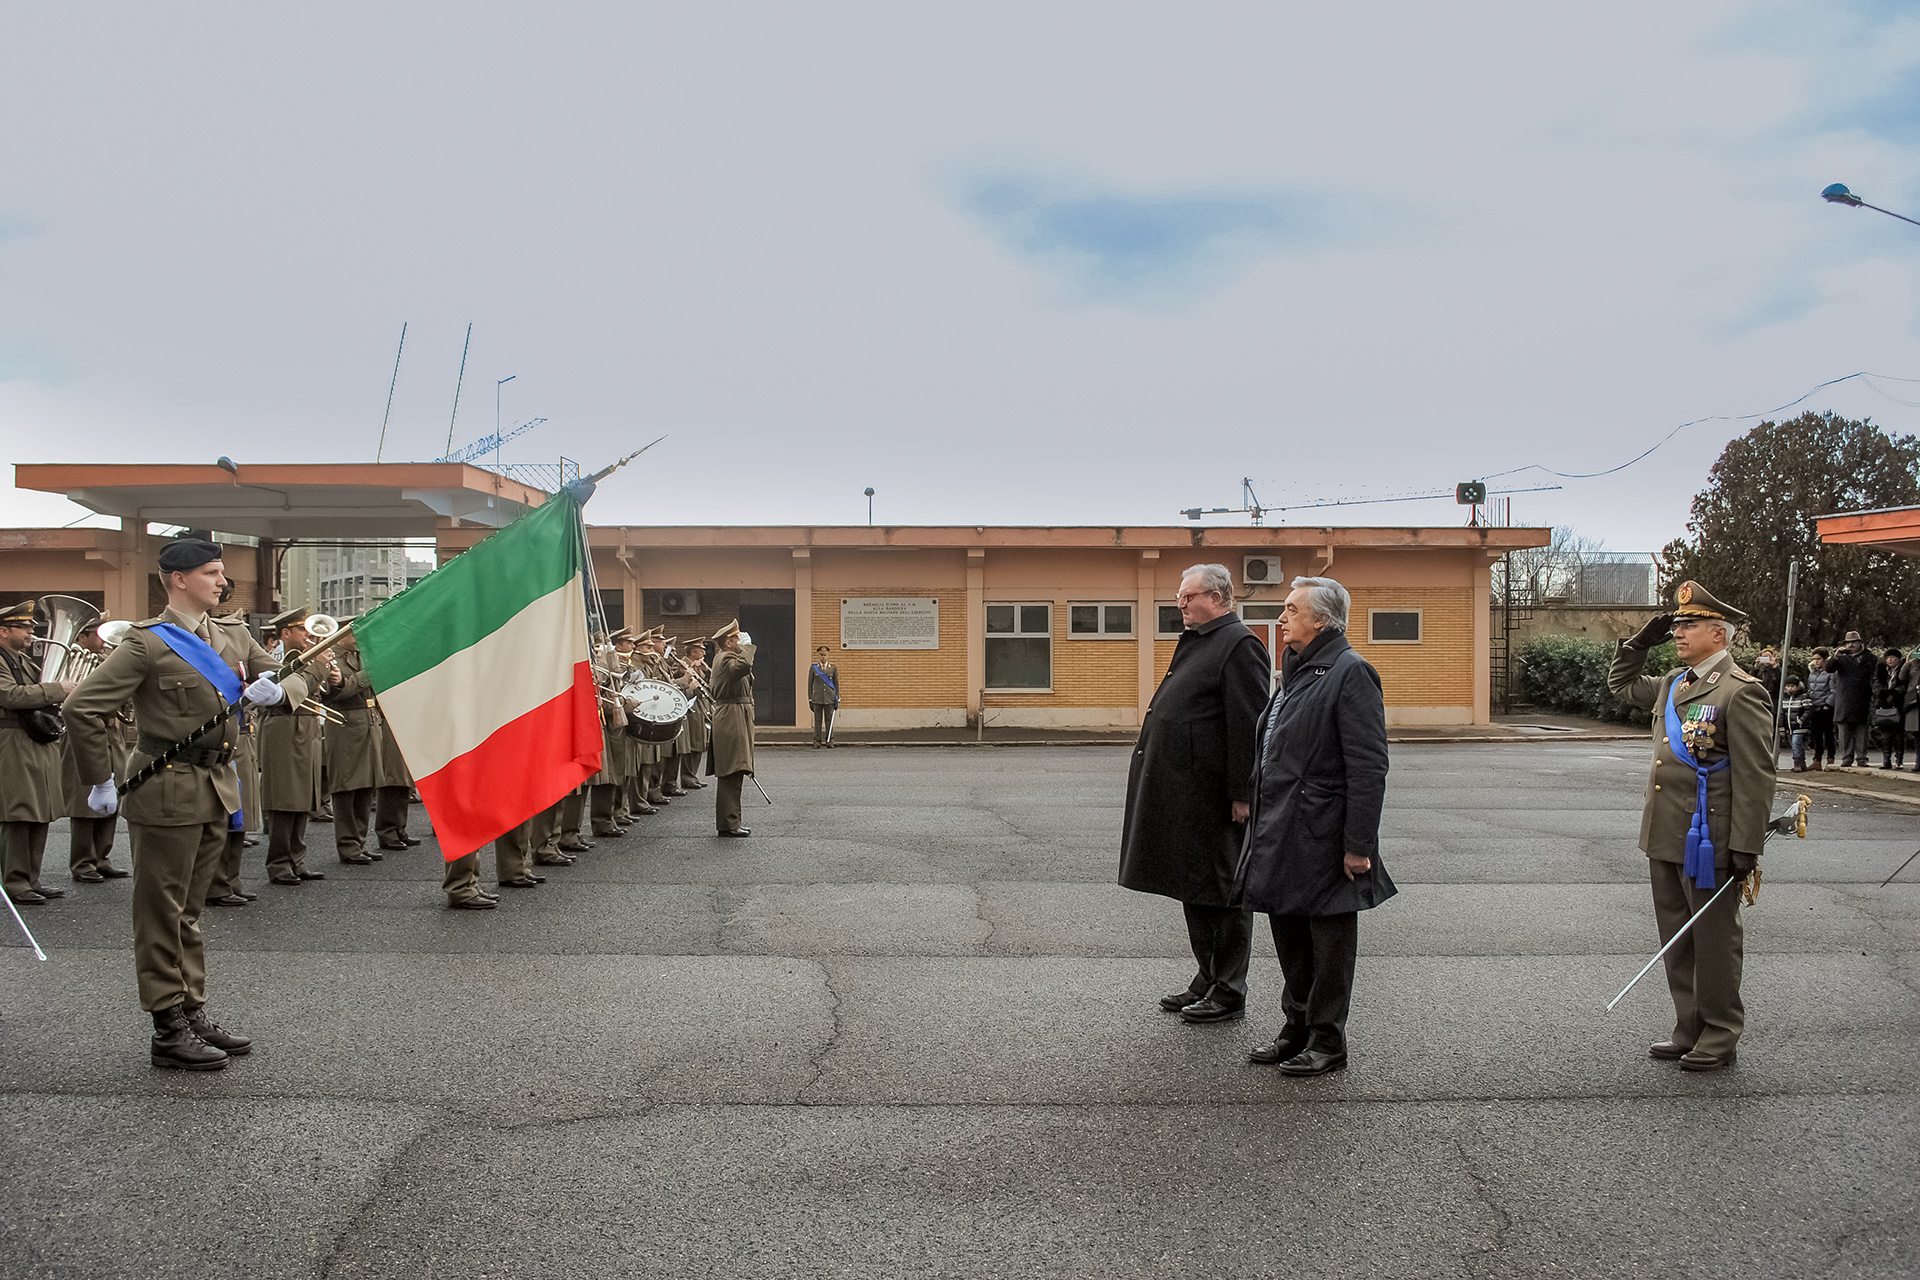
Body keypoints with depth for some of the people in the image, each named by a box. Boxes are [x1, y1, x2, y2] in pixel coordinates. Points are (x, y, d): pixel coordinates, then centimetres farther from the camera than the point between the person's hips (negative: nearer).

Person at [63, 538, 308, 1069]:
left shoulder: (234, 633, 10)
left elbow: (294, 679, 12)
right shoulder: (148, 642, -11)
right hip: (167, 790, -7)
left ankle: (194, 1014, 25)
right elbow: (82, 708, -14)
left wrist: (275, 690, -12)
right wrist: (101, 781, -11)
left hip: (217, 786, 7)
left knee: (188, 910, 17)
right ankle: (169, 1031, 9)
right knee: (163, 914, 2)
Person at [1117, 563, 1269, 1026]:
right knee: (1193, 886, 16)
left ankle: (1229, 992, 10)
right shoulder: (1195, 642, 17)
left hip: (1213, 794, -10)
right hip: (1183, 790, 10)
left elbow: (1248, 726, -19)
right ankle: (1207, 979, 28)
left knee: (1222, 889, 0)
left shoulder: (1239, 645, -14)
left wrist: (1242, 793, -21)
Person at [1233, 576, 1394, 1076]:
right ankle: (1297, 1028, 30)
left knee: (1329, 940, 5)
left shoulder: (1350, 672, -14)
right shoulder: (1297, 671, 14)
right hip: (1282, 835, 9)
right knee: (1289, 936, 17)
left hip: (1323, 839, -9)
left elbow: (1368, 768, -18)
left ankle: (1327, 1041, 17)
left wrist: (1358, 844, -20)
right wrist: (1264, 823, 18)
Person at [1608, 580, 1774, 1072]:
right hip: (1665, 840, 8)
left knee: (1714, 942, 5)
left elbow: (1755, 777, -16)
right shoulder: (1671, 684, 12)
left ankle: (1720, 1037, 17)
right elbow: (1621, 683, 31)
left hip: (1708, 845, -8)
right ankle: (1689, 1031, 26)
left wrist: (1746, 846, -18)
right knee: (1676, 941, 15)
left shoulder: (1740, 692, -13)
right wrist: (1640, 641, 14)